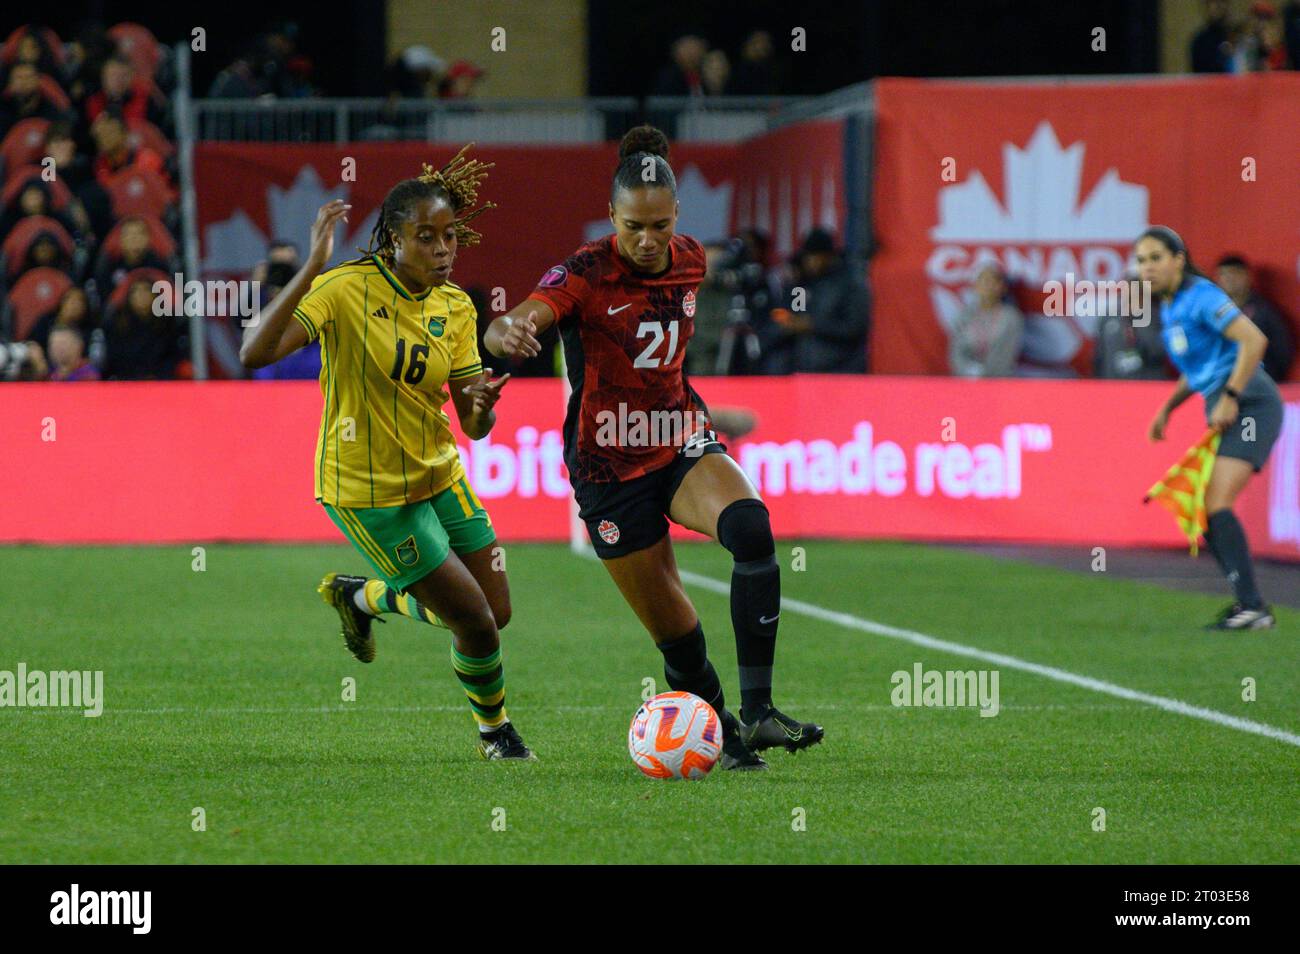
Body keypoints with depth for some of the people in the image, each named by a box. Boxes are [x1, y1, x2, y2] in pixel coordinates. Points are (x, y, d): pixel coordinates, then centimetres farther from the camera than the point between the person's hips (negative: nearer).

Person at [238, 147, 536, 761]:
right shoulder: (348, 290, -20)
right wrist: (312, 268, -41)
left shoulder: (454, 307, -1)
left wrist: (482, 404, -25)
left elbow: (475, 427, 0)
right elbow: (255, 352, -33)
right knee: (476, 623, -6)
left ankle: (362, 595, 37)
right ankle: (494, 731, 26)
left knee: (497, 612, 12)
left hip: (437, 474, 7)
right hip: (368, 491, -7)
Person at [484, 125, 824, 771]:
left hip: (682, 443, 3)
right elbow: (504, 329, -32)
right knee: (675, 633, -4)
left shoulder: (690, 261, 0)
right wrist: (509, 332, -55)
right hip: (609, 468, -3)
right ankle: (723, 734, 22)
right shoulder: (585, 273, -16)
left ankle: (756, 710, -28)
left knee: (749, 526, -28)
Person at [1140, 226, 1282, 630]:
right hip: (1221, 413, 10)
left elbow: (1254, 340, -21)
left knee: (1216, 505, -20)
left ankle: (1253, 608, -23)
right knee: (1199, 510, 7)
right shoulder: (1169, 309, 17)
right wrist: (1167, 410, 22)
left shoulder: (1200, 296, -12)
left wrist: (1230, 397, -22)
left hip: (1250, 404, -10)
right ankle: (1246, 602, 12)